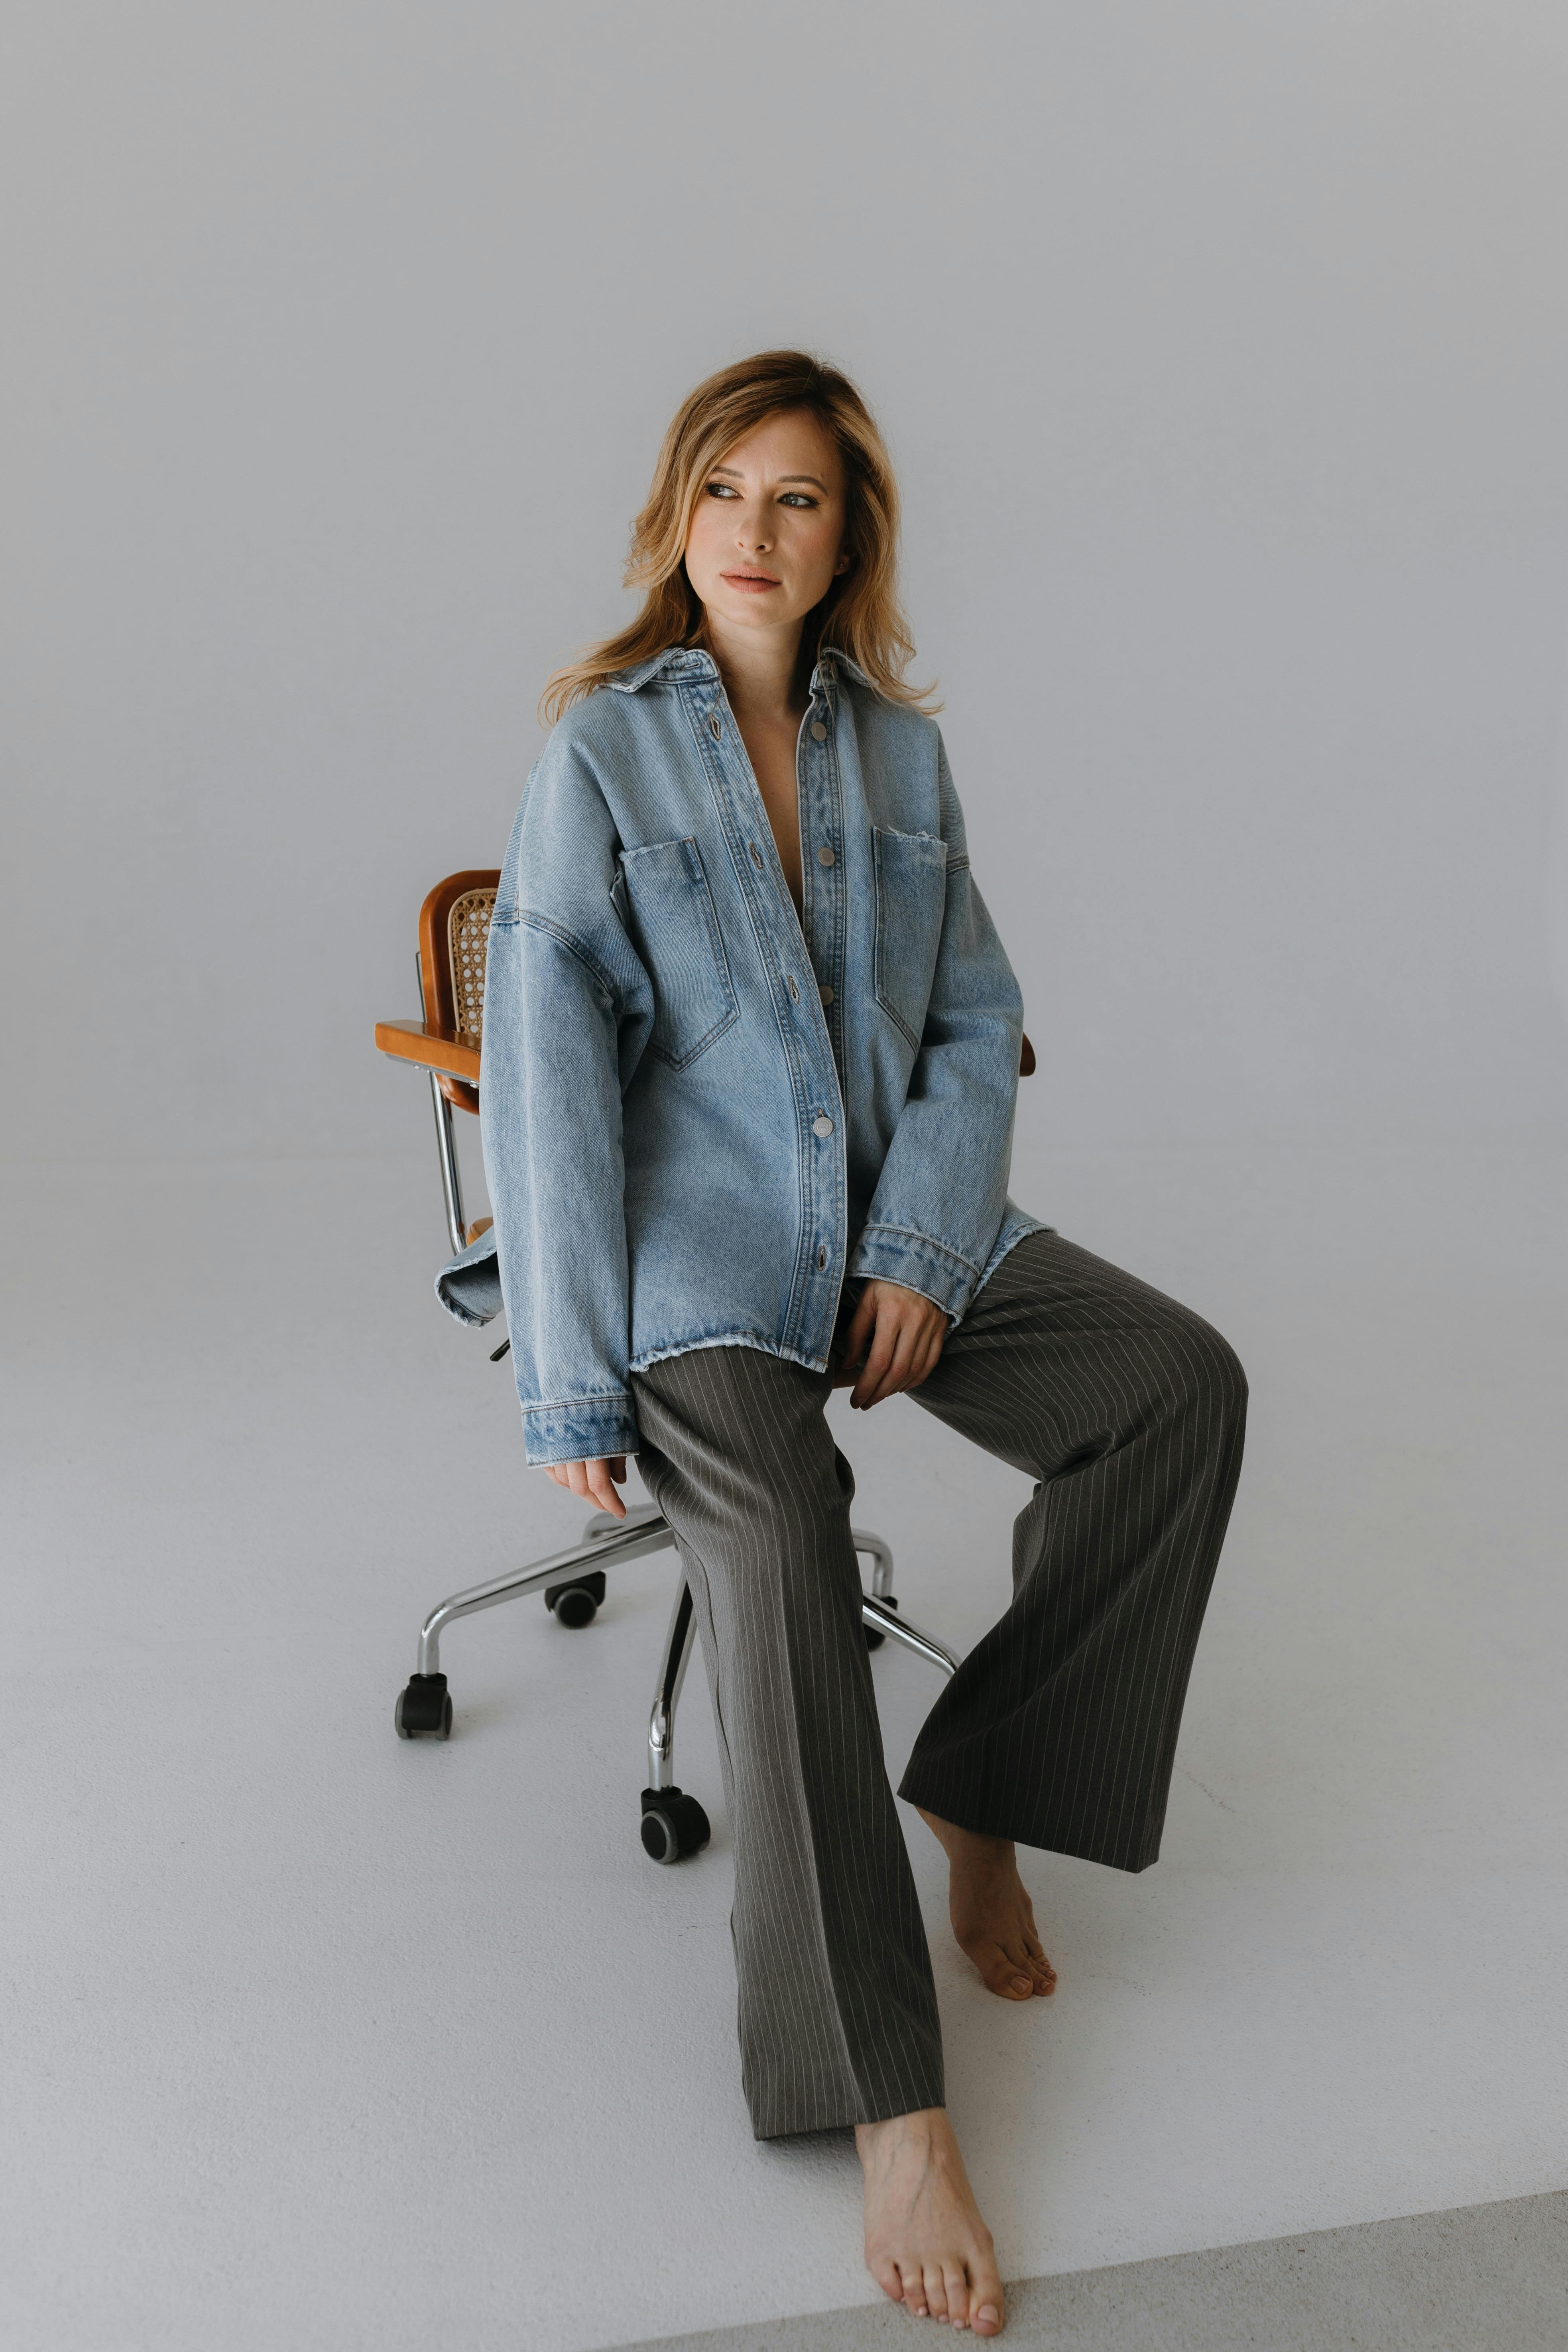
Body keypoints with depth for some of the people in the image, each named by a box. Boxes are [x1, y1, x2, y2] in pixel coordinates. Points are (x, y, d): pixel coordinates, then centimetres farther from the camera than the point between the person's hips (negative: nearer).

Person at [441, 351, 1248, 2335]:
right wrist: (574, 1375, -16)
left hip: (896, 1222, 5)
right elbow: (549, 1059, -10)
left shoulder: (901, 751, 10)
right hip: (691, 1239, -4)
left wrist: (920, 1254, -8)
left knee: (1181, 1382, -17)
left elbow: (974, 1022, 9)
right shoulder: (601, 748, -3)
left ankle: (984, 1784, 0)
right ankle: (884, 2100, -22)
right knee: (775, 1537, -30)